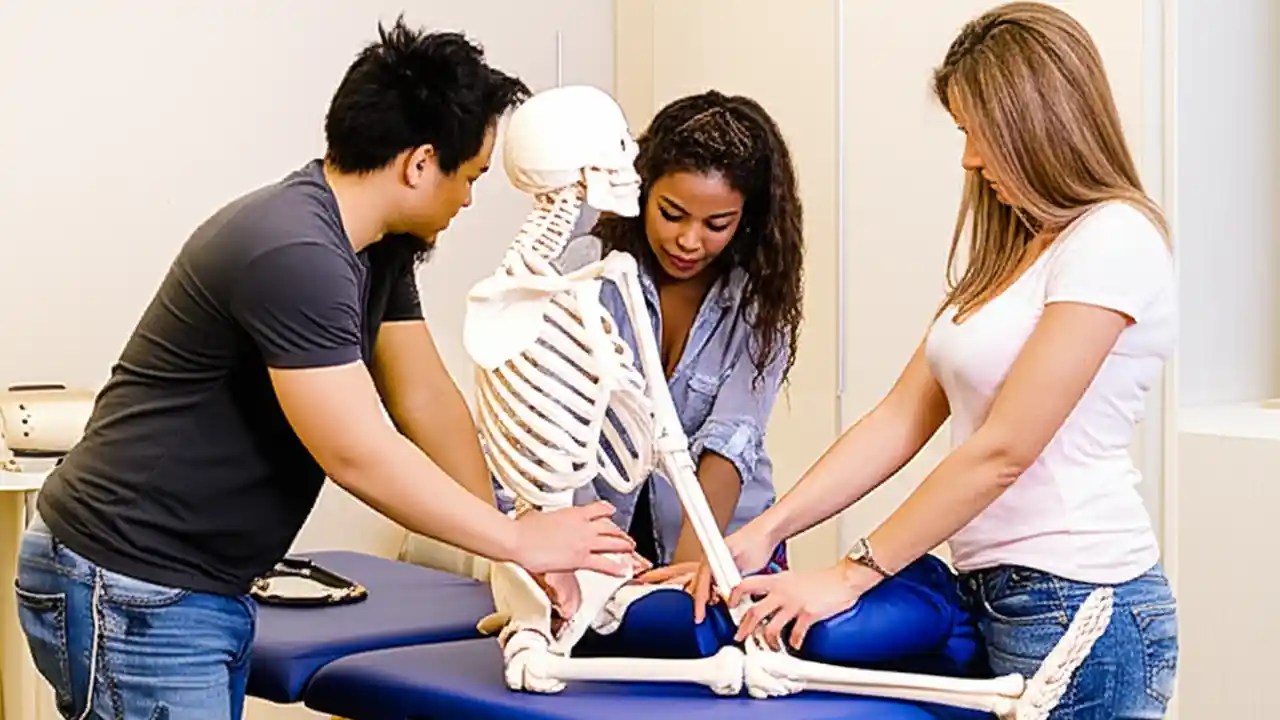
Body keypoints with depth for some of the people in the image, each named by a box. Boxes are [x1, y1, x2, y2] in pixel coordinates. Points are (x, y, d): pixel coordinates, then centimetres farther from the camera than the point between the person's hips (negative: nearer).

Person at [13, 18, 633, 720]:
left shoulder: (382, 248, 6)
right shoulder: (293, 254, -24)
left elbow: (426, 401, 9)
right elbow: (359, 456, -24)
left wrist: (519, 562, 3)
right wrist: (519, 541, -13)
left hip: (208, 590, 10)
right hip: (128, 592, -10)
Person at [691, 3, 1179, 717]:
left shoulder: (1113, 238, -12)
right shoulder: (1012, 250, 16)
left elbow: (1001, 451, -17)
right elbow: (903, 419, 10)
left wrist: (851, 574, -14)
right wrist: (765, 531, 0)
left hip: (1073, 603, -8)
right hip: (997, 596, 8)